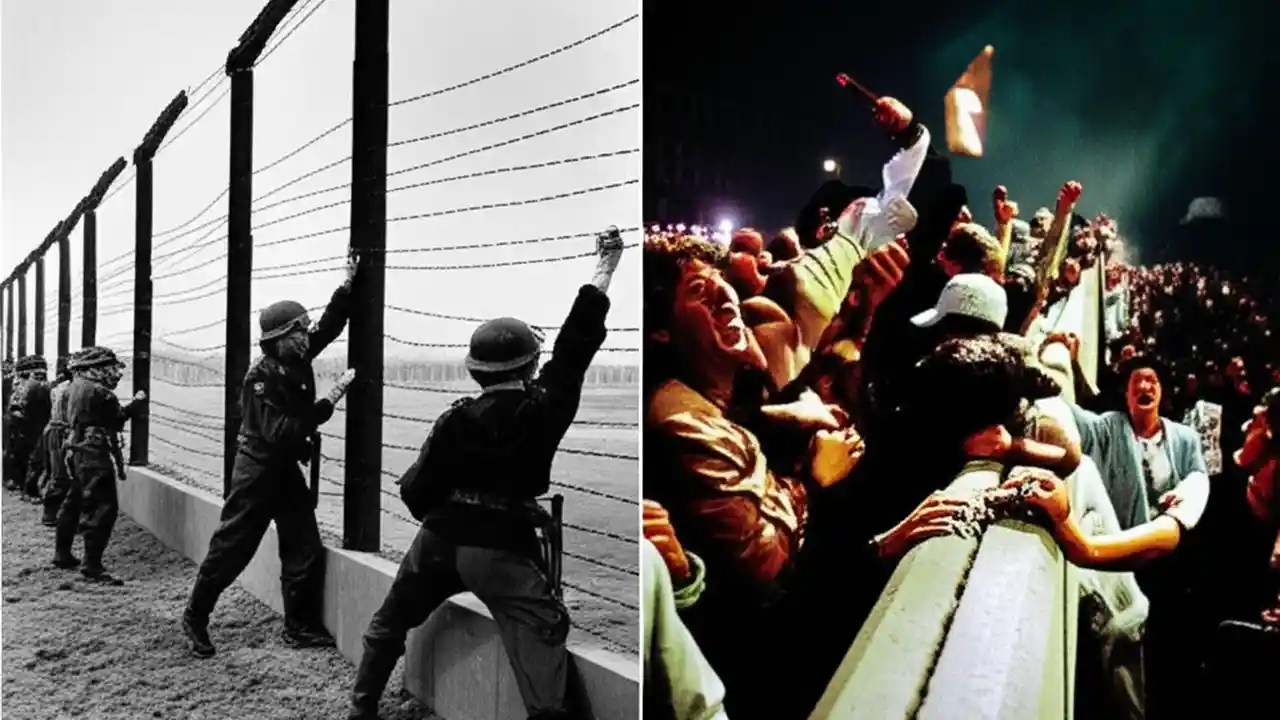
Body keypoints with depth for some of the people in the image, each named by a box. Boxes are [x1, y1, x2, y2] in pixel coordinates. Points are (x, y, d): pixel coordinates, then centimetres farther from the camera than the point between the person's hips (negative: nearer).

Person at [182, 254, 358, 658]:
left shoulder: (298, 360, -1)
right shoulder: (261, 378, -23)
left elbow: (329, 326, 11)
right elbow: (280, 432, -31)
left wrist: (347, 286, 0)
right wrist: (328, 403, -31)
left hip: (287, 468, 8)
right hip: (257, 469, -7)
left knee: (305, 548, 4)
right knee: (231, 547, 3)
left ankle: (300, 627, 13)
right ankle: (195, 619, 21)